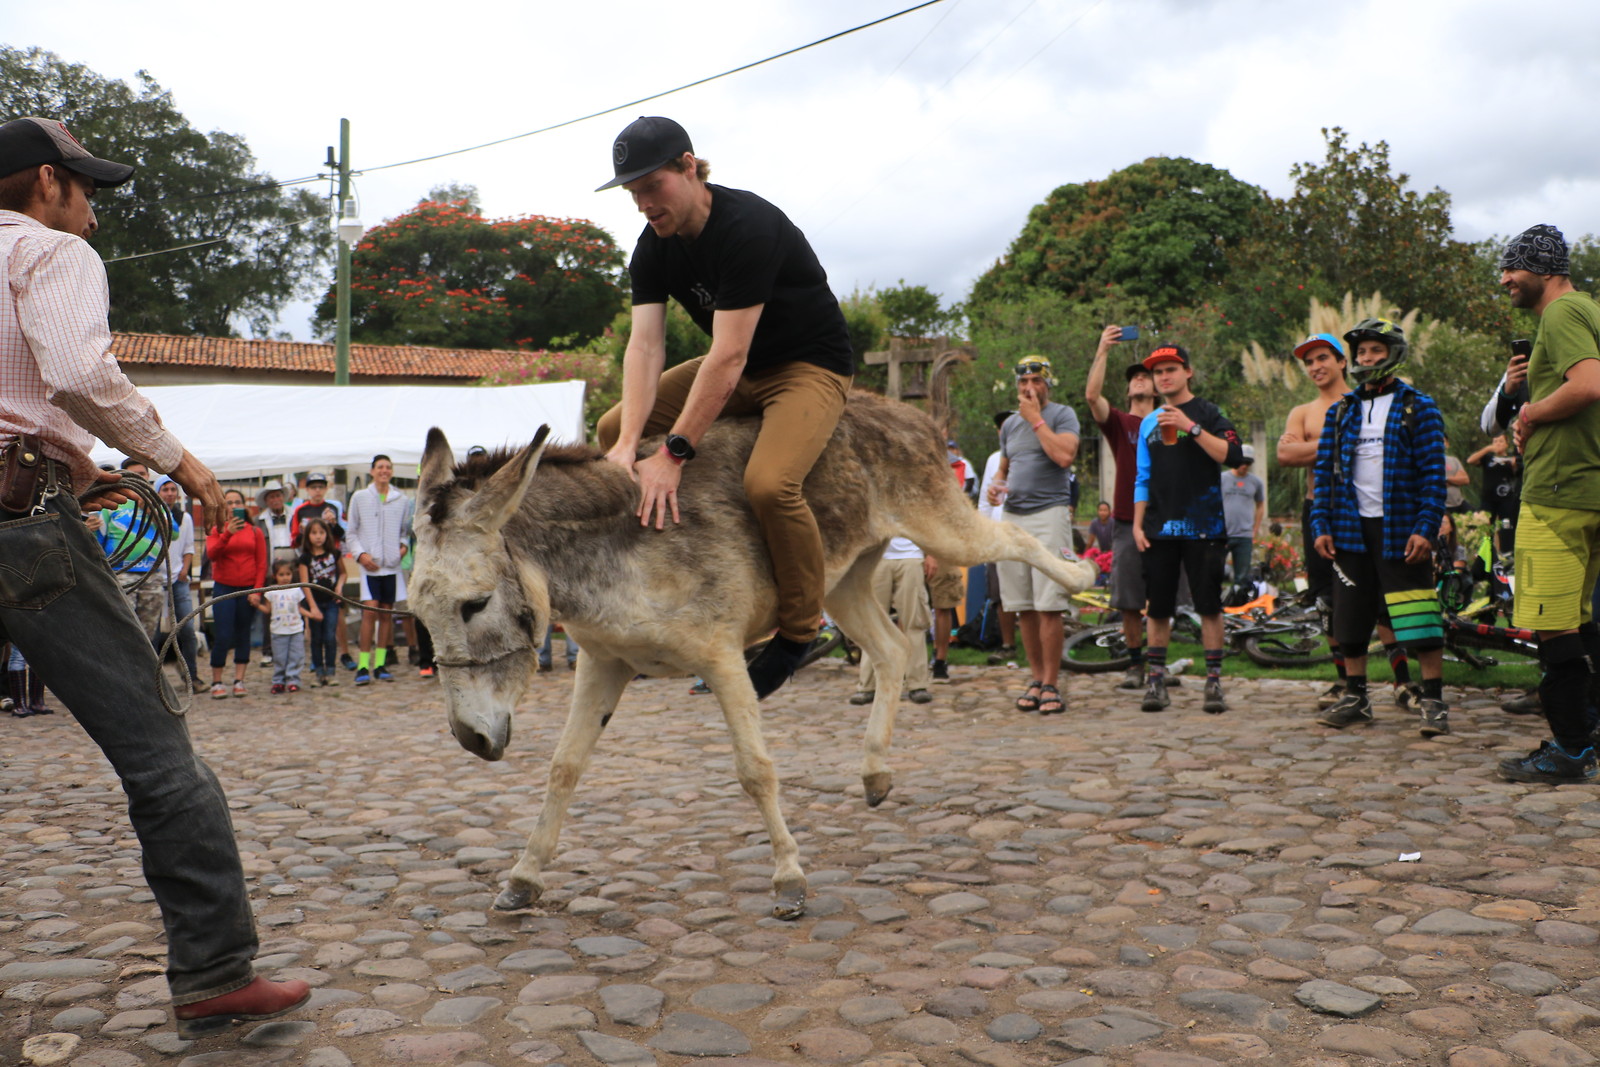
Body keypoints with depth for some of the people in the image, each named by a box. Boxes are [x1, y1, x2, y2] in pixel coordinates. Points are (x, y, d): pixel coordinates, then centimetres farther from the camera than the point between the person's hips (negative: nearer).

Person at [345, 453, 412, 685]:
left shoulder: (402, 500, 7)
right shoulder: (360, 497, 3)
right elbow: (351, 532, 6)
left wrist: (404, 545, -3)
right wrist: (360, 554, -7)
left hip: (392, 564, 2)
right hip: (369, 564, -2)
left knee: (386, 613, 6)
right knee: (370, 610, -12)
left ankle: (380, 664, 14)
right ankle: (363, 665, -7)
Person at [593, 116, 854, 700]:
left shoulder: (748, 226, -28)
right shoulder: (654, 246, -4)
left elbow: (729, 356, -33)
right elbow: (644, 345, -14)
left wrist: (673, 454, -36)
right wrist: (629, 443, -28)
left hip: (811, 366, -8)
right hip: (738, 367, 8)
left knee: (769, 482, -33)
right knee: (612, 428, -2)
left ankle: (800, 629, -9)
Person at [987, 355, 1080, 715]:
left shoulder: (1062, 415, 1)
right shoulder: (1009, 424, 20)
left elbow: (1065, 456, -16)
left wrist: (1036, 419, -9)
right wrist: (995, 485, 5)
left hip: (1049, 513, -6)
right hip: (1012, 516, 6)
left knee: (1048, 606, -10)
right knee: (1023, 607, 6)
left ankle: (1051, 685, -4)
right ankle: (1036, 679, 15)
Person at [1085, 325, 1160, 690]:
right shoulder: (1119, 421, 7)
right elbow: (1092, 394, -11)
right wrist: (1102, 351, -15)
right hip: (1127, 522, 0)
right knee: (1129, 602, 2)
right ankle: (1135, 663, 13)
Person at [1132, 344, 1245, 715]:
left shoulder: (1207, 413, 2)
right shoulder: (1148, 423, 15)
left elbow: (1233, 456, -13)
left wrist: (1191, 427, -17)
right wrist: (1137, 524, 8)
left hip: (1203, 527, -4)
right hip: (1159, 528, 4)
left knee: (1209, 606, -1)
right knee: (1158, 607, 4)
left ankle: (1214, 683, 5)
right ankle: (1156, 681, 11)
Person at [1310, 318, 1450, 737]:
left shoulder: (1418, 408, 2)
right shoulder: (1341, 410, 13)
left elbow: (1433, 472, -3)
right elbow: (1324, 470, 11)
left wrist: (1425, 529, -12)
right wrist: (1321, 526, 2)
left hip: (1400, 529, -4)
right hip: (1351, 528, 4)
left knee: (1419, 616, -6)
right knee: (1351, 618, 7)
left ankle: (1434, 701, 3)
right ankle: (1355, 698, 17)